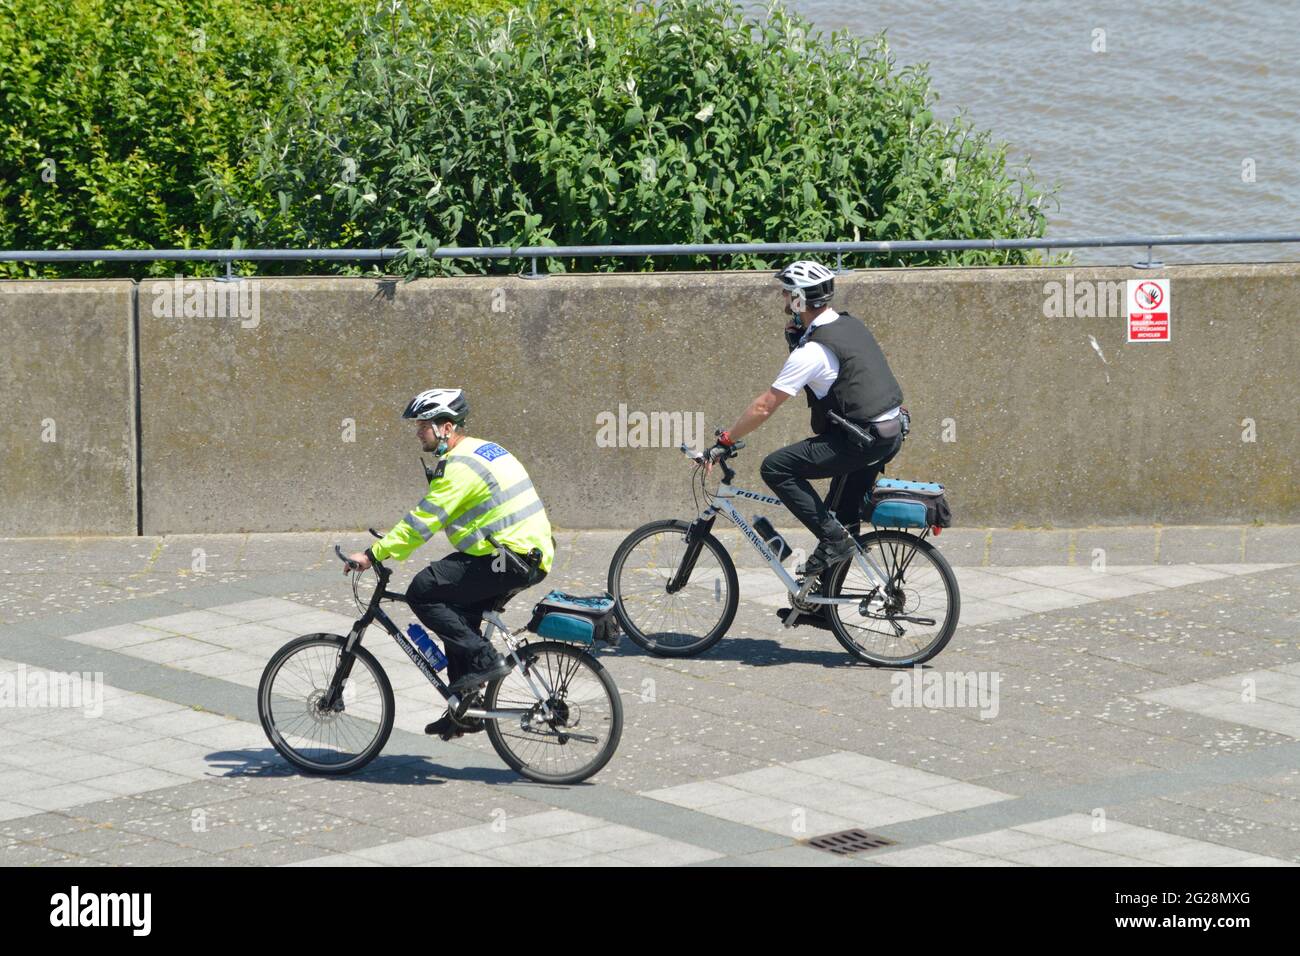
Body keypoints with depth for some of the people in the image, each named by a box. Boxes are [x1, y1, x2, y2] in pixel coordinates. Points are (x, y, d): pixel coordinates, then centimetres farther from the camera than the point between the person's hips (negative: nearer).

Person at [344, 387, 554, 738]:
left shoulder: (459, 466, -13)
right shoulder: (482, 450, 19)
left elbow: (422, 521, -17)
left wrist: (373, 554, -14)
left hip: (510, 559, -10)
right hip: (533, 554, 10)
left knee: (423, 593, -10)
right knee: (458, 611, 19)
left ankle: (483, 659, -9)